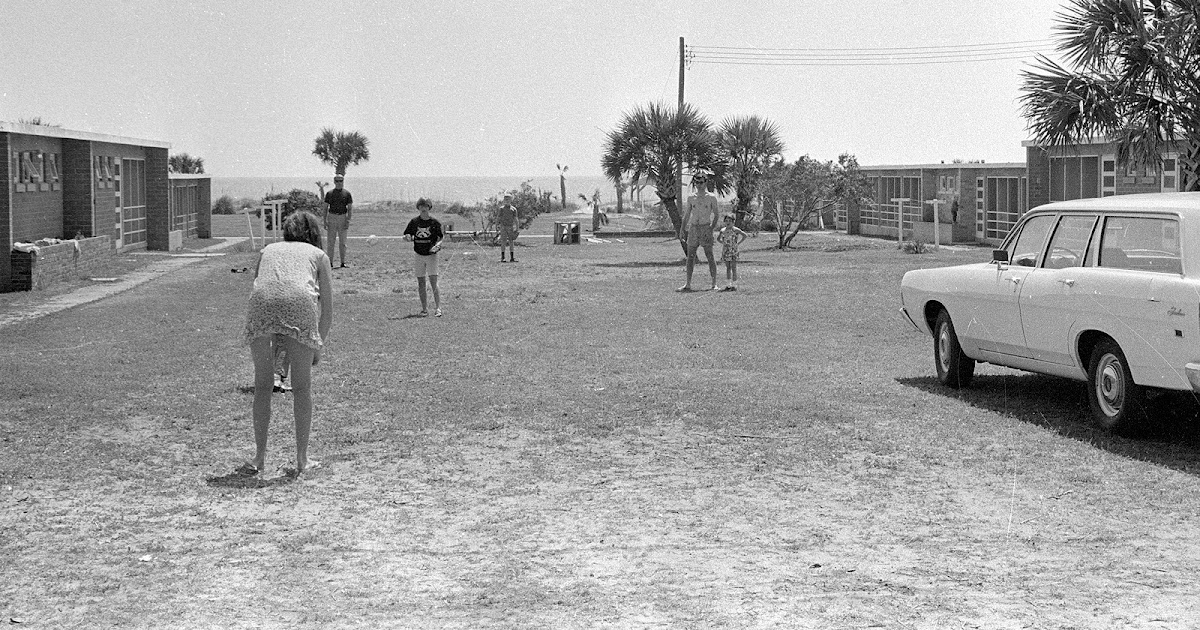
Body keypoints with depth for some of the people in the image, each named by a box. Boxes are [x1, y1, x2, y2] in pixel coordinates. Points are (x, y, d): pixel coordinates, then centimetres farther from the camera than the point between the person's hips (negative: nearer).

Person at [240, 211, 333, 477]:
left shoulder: (268, 250, 34)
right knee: (302, 386, 10)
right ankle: (302, 459, 13)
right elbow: (327, 310, 24)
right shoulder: (318, 255, 28)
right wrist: (318, 346, 34)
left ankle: (259, 457, 14)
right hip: (300, 304, -1)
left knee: (262, 385, 13)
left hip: (262, 303, 2)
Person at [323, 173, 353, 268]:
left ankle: (343, 262, 5)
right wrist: (325, 221, -3)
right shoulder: (329, 193, 6)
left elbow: (350, 208, 2)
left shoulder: (347, 193, 5)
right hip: (332, 217, 0)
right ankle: (330, 262, -1)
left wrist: (348, 221, -8)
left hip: (343, 217, 0)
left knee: (342, 242, 2)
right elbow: (325, 208, 6)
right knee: (330, 241, -2)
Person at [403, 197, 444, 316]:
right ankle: (424, 309, 11)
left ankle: (438, 308, -8)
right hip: (418, 255, 3)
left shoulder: (435, 222, -3)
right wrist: (408, 237, -15)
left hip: (431, 254, -3)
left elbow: (440, 238, -2)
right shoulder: (414, 222, 3)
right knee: (421, 283, 5)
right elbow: (406, 236, 9)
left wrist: (437, 246, -22)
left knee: (433, 283, -11)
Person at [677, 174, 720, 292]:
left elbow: (715, 215, -1)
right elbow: (687, 215, 17)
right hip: (693, 228, 4)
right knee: (690, 256, 3)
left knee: (709, 256, -5)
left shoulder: (711, 198, 0)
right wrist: (682, 229, 11)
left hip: (706, 228, -4)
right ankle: (688, 284, 7)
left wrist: (712, 228, -14)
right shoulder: (691, 198, 11)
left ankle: (714, 284, -2)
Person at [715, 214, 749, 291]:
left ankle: (734, 286, -1)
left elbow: (745, 235, -10)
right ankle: (728, 285, 13)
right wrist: (723, 243, 7)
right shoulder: (723, 230, 7)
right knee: (728, 268, 9)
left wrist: (738, 243, -10)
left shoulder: (735, 230, -8)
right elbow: (718, 239, 24)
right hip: (725, 251, 5)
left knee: (733, 268, -4)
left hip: (733, 251, -5)